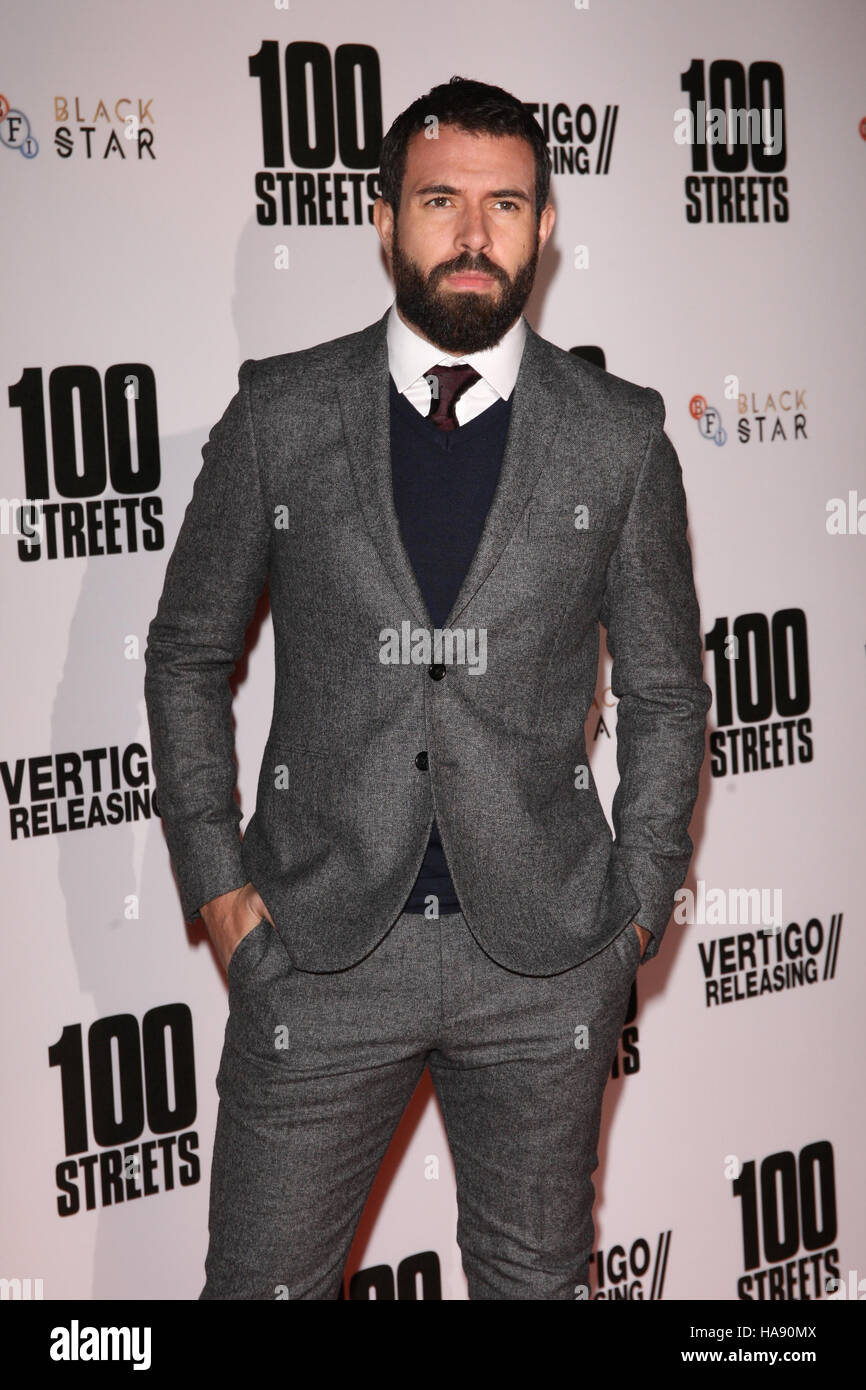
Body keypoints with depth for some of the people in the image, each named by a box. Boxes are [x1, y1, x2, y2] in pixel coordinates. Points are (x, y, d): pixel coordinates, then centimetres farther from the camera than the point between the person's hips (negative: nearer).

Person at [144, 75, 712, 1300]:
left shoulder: (620, 437, 0)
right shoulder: (280, 416, 0)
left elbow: (666, 691, 7)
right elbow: (186, 657, 7)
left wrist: (639, 905, 2)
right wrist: (214, 881, 1)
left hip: (547, 961, 1)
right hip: (318, 946, 0)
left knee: (537, 1276, 15)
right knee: (263, 1279, 8)